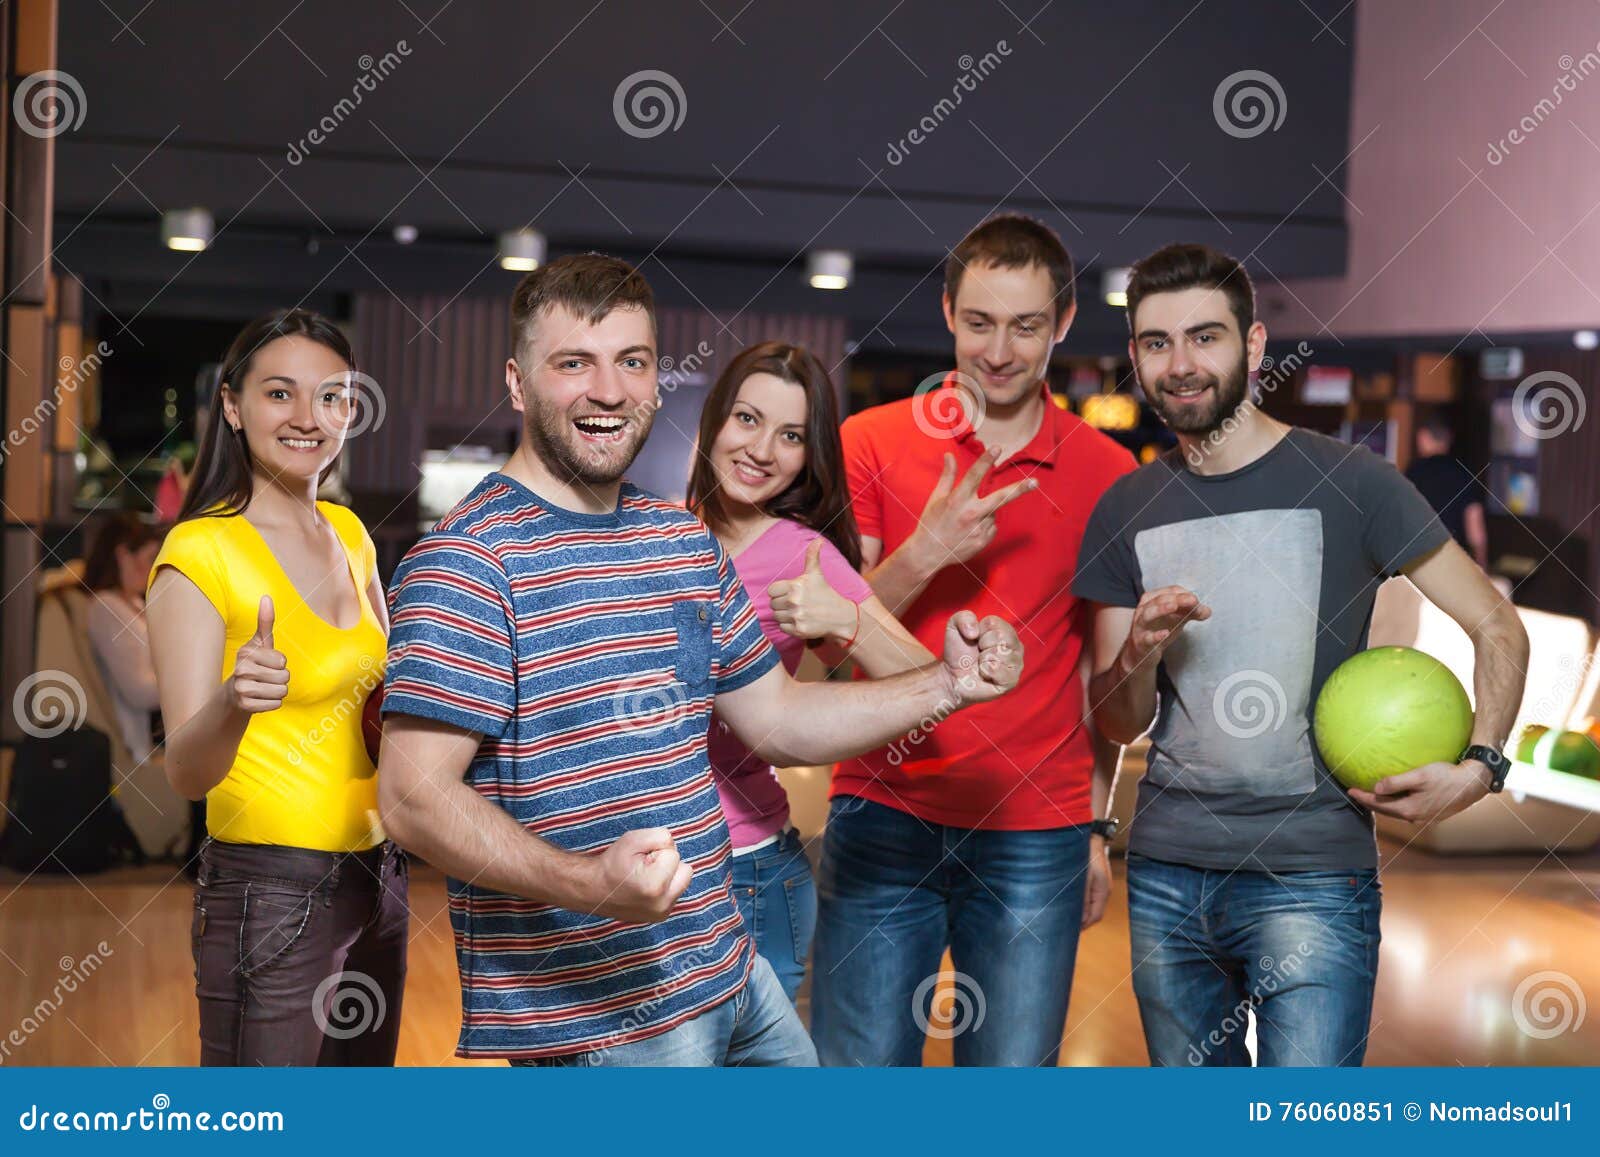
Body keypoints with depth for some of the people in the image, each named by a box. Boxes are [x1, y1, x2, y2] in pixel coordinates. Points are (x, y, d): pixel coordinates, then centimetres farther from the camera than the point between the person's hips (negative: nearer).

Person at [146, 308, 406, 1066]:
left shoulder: (348, 534, 8)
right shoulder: (200, 551, -12)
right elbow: (185, 771, -19)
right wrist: (232, 705, -40)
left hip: (375, 872, 7)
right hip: (270, 885, -7)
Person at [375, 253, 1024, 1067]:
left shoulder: (687, 542, 11)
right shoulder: (464, 563, -16)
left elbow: (774, 717, 17)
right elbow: (413, 796, -22)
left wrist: (947, 684, 5)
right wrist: (590, 884, -36)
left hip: (727, 970, 8)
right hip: (594, 1019, -8)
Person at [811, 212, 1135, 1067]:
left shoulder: (1107, 475, 5)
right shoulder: (870, 444, 3)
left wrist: (1098, 825, 9)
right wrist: (922, 556, -17)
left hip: (1039, 836, 1)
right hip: (884, 817, 0)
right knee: (857, 1069, 1)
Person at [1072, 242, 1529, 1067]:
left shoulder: (1344, 481, -5)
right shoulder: (1127, 509, 7)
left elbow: (1497, 628, -2)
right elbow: (1119, 723, 9)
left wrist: (1478, 766, -17)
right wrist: (1140, 653, -12)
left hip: (1309, 876, -4)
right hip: (1165, 874, 4)